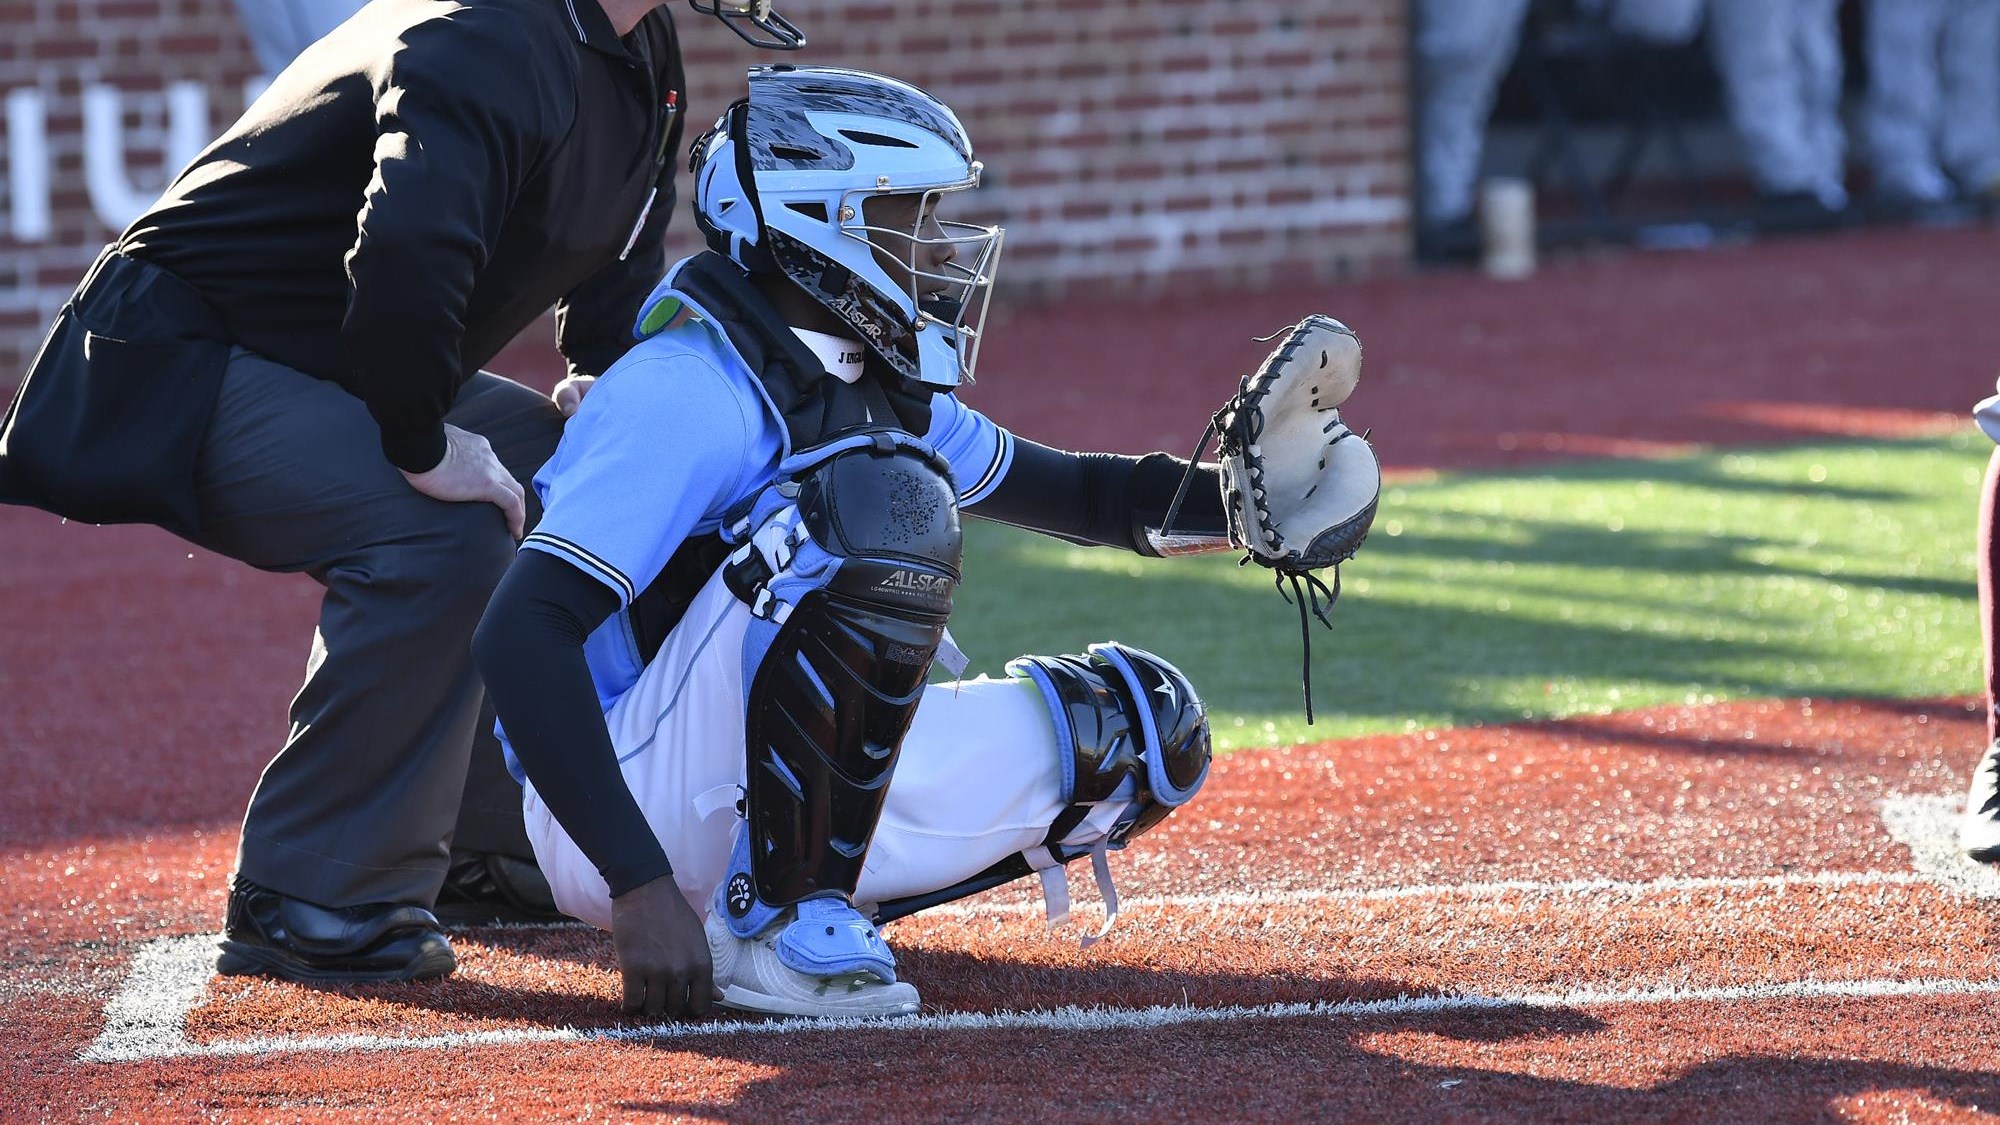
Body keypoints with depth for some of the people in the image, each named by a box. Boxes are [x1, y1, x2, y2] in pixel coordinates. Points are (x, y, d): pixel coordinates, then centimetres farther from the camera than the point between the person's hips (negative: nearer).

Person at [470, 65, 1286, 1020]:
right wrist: (642, 887, -33)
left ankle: (807, 909, 1)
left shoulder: (888, 390, 10)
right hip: (622, 815, -9)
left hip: (782, 803, 9)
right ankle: (768, 927, -20)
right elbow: (521, 635, -26)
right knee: (881, 501, -28)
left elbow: (1067, 495, 25)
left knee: (1143, 726, 4)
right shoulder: (694, 392, -18)